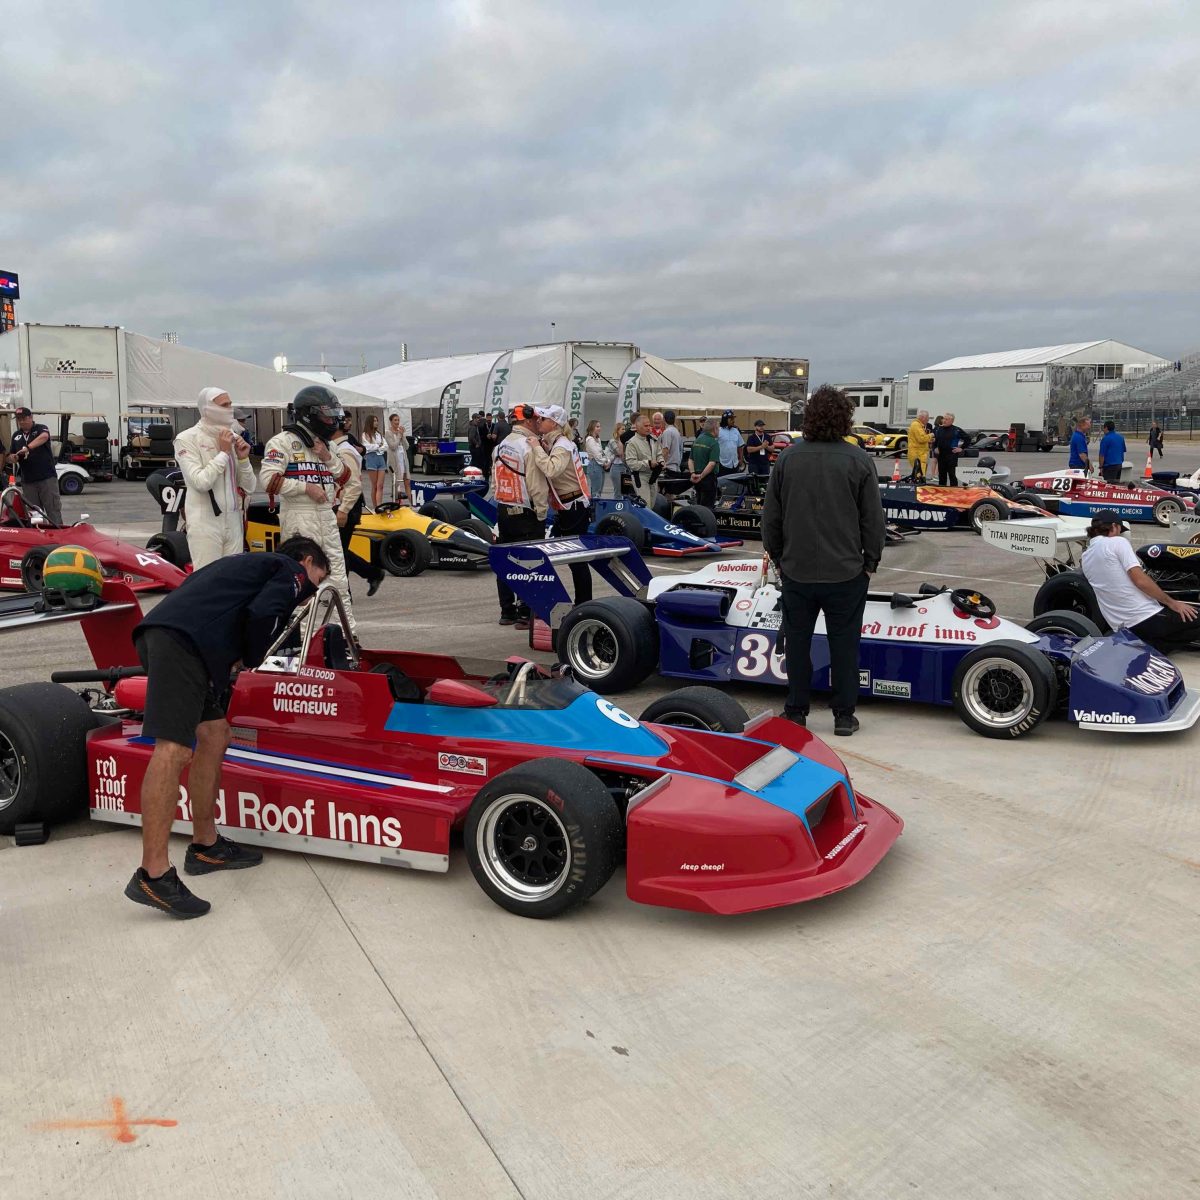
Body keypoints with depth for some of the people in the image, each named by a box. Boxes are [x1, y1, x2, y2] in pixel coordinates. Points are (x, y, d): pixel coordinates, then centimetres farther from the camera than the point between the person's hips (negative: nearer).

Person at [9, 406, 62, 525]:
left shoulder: (40, 429, 1)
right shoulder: (16, 436, 17)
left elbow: (44, 436, -23)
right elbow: (11, 455, 20)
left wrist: (28, 447, -36)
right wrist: (14, 457, -5)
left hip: (47, 477, -5)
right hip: (27, 480, 5)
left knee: (53, 509, -6)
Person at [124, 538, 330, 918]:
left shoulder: (258, 564, 36)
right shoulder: (293, 572, 12)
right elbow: (261, 613, -7)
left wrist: (235, 660, 28)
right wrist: (252, 659, 9)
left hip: (163, 631, 10)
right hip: (182, 639, -10)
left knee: (214, 737, 16)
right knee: (173, 748, -15)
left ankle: (205, 846, 23)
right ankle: (153, 875, -20)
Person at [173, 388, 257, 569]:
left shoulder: (234, 438, 10)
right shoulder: (187, 439, -5)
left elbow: (249, 487, 11)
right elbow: (200, 482, -19)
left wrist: (243, 459, -5)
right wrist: (223, 453, -11)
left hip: (234, 523, 5)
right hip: (205, 524, -5)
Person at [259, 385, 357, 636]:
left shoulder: (323, 444, 16)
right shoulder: (284, 442, -8)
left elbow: (344, 478, 18)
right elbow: (268, 479, -17)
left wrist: (328, 457, 1)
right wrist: (306, 487, -17)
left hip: (326, 517, 8)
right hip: (299, 517, -8)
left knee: (338, 576, 12)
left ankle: (348, 629, 20)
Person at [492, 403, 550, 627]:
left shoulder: (500, 447, 9)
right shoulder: (529, 447, -16)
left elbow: (494, 483, 13)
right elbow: (538, 486, -18)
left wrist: (501, 504, 17)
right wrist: (541, 513, -9)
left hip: (503, 510, 8)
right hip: (526, 514, -8)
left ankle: (507, 611, 19)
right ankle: (525, 615, -1)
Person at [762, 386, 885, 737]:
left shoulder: (787, 458, -3)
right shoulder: (858, 460, -8)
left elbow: (771, 517, 3)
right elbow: (873, 519, -4)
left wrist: (777, 557, 15)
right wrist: (871, 561, 9)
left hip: (797, 571, 1)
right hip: (846, 572, -1)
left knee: (797, 642, 13)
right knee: (844, 644, 9)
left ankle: (796, 711, 20)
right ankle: (843, 716, 15)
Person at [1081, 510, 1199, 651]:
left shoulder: (1084, 559, 15)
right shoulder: (1117, 542, -6)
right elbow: (1140, 580, -15)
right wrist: (1172, 602, -8)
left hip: (1125, 628, 8)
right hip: (1148, 617, -8)